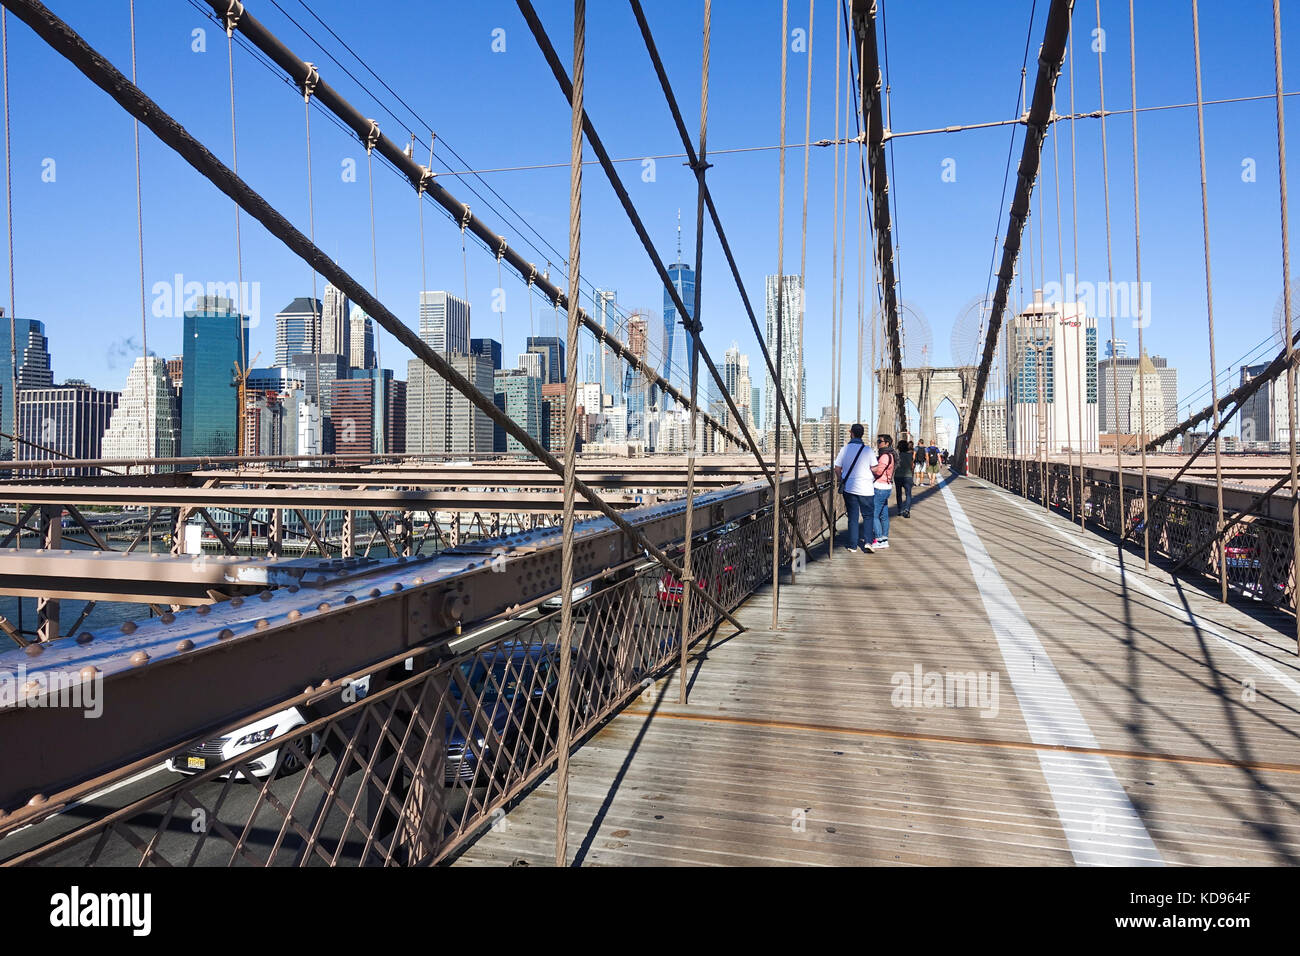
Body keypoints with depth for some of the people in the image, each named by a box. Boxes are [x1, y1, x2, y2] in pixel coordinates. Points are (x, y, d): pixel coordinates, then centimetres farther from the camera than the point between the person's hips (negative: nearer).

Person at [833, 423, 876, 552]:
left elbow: (837, 469, 2)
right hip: (866, 488, -2)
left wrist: (841, 481, 17)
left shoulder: (845, 449, -1)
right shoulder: (868, 450, -5)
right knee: (868, 516, 10)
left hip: (849, 487, 2)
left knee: (853, 517, 8)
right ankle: (867, 543, 2)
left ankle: (853, 545, 9)